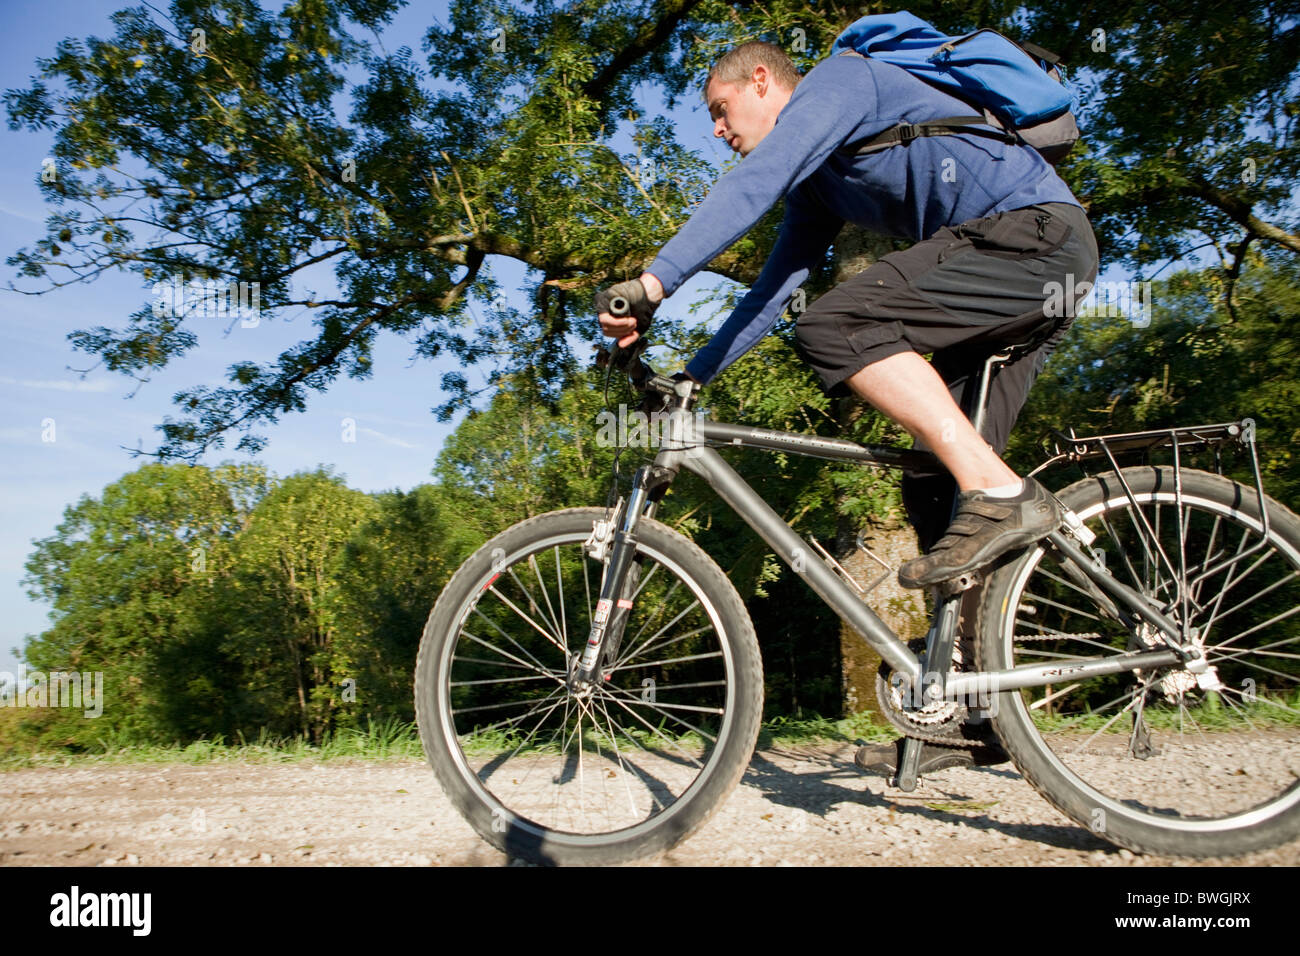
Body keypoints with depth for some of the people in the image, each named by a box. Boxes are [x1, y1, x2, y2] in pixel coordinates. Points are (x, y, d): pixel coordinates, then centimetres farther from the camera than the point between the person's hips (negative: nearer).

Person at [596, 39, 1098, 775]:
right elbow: (774, 290, 22)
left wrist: (653, 282, -26)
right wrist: (693, 376, 16)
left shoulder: (836, 80, -2)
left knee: (836, 327, -24)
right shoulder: (818, 187, 24)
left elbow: (753, 185, -19)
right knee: (935, 488, 2)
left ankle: (1002, 494, -26)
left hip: (1034, 232, -9)